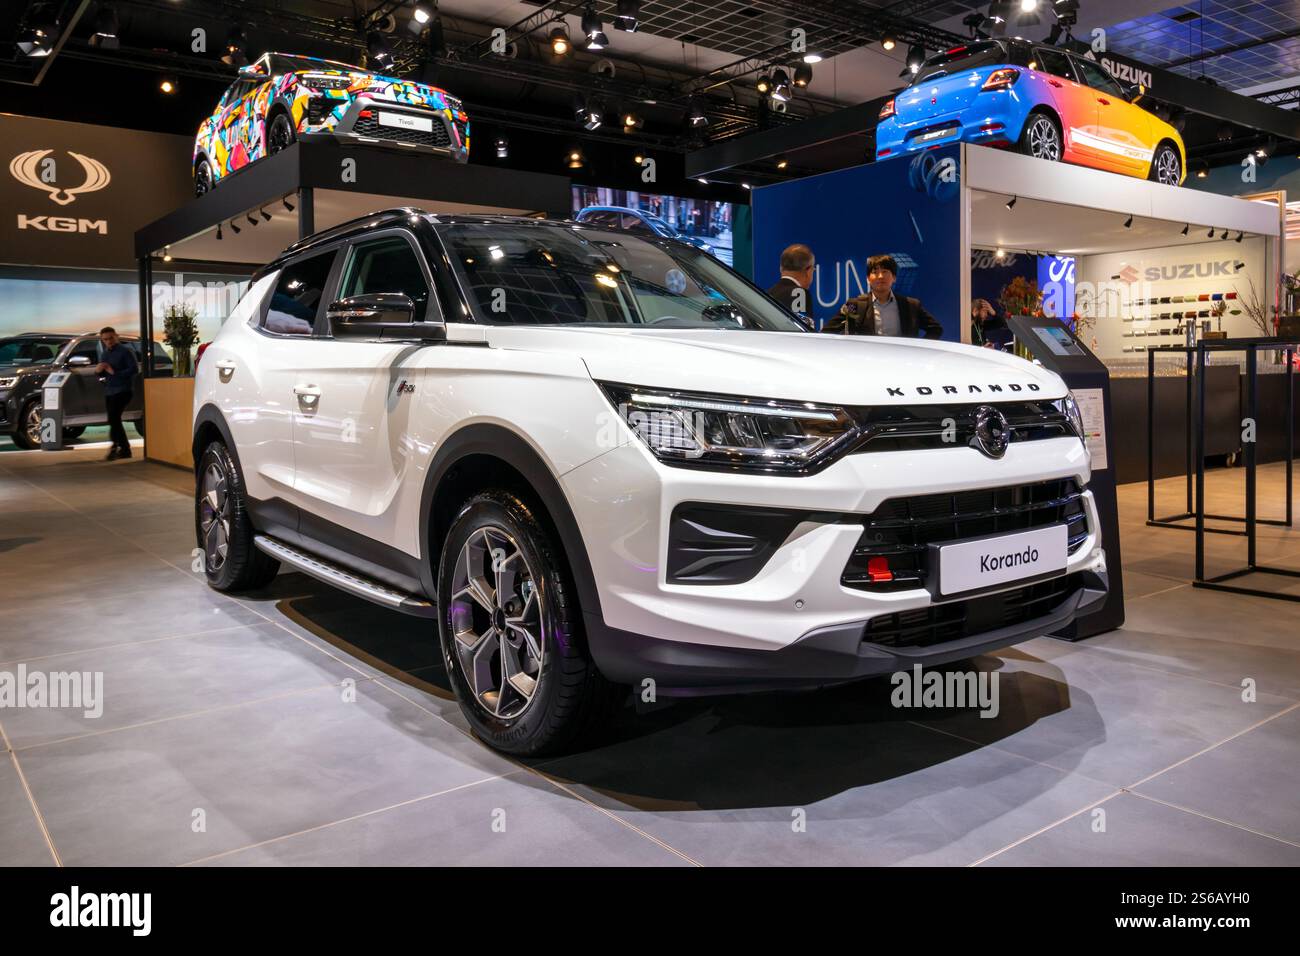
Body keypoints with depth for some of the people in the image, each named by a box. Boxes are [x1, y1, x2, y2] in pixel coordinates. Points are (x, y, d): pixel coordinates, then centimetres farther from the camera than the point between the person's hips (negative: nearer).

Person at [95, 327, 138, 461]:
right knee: (114, 421, 9)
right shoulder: (104, 354, 16)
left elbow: (134, 369, -15)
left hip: (122, 390, -8)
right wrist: (98, 369, -3)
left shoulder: (125, 351, -6)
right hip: (109, 391, 8)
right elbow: (102, 373, 20)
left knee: (113, 419, -19)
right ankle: (125, 449, 16)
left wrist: (115, 372, -21)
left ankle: (115, 446, -18)